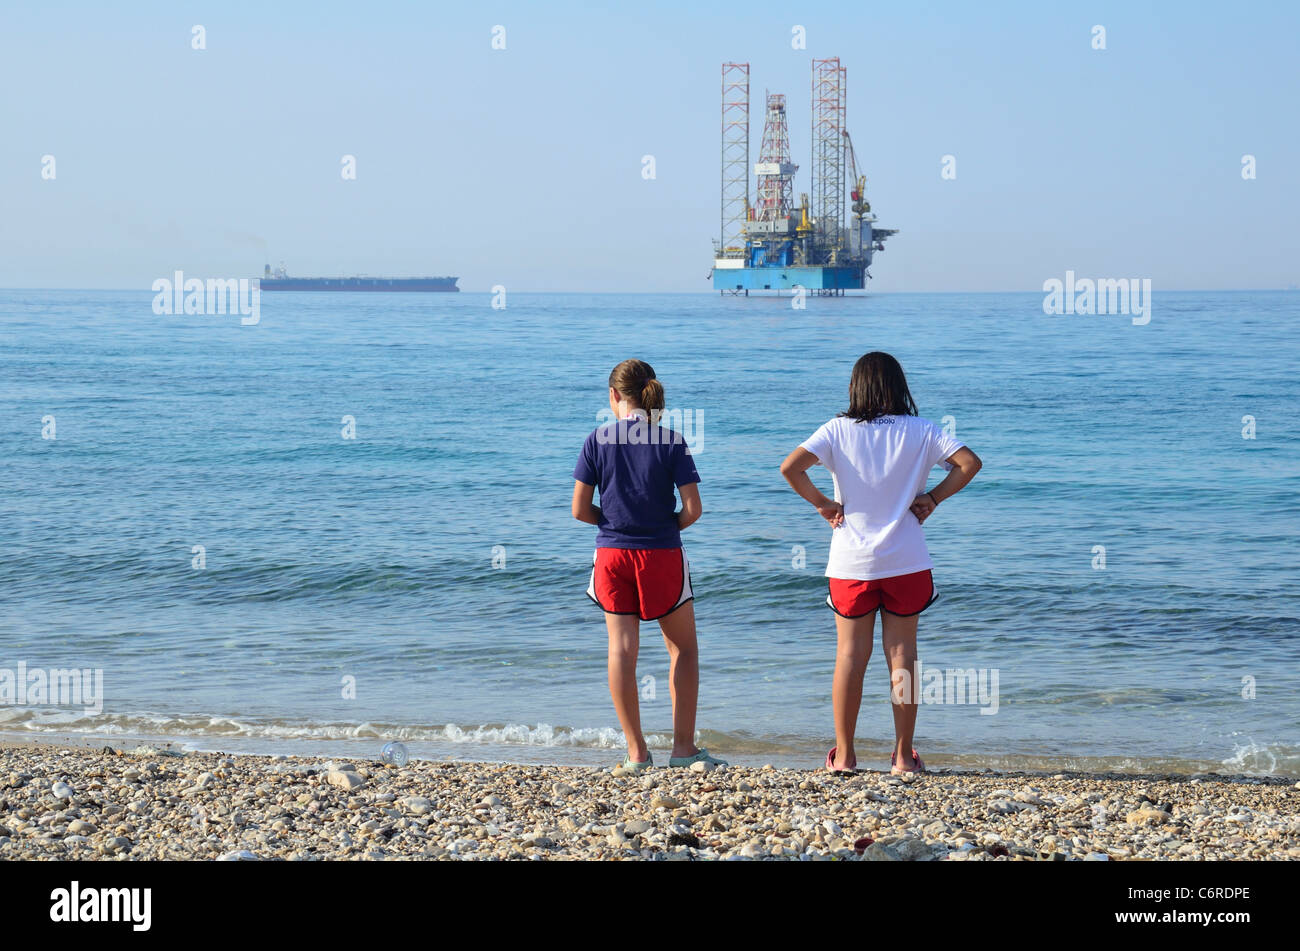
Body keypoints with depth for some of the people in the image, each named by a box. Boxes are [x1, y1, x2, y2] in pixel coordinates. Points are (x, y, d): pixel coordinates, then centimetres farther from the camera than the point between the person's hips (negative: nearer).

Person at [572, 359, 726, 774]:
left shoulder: (597, 441, -3)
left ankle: (636, 751, 4)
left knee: (621, 648, 5)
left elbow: (580, 510, -3)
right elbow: (692, 509, -9)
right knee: (683, 648, 12)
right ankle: (683, 746, 10)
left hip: (612, 554, 1)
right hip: (662, 556, -1)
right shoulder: (671, 442, -6)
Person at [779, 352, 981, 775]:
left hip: (851, 562, 0)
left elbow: (790, 467, -14)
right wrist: (932, 498, 0)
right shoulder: (920, 431, 0)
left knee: (850, 654, 6)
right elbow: (969, 463, -7)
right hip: (906, 561, 0)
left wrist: (822, 504, -3)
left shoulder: (838, 430, -3)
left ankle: (843, 755, 8)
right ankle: (903, 756, 7)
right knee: (902, 653, 6)